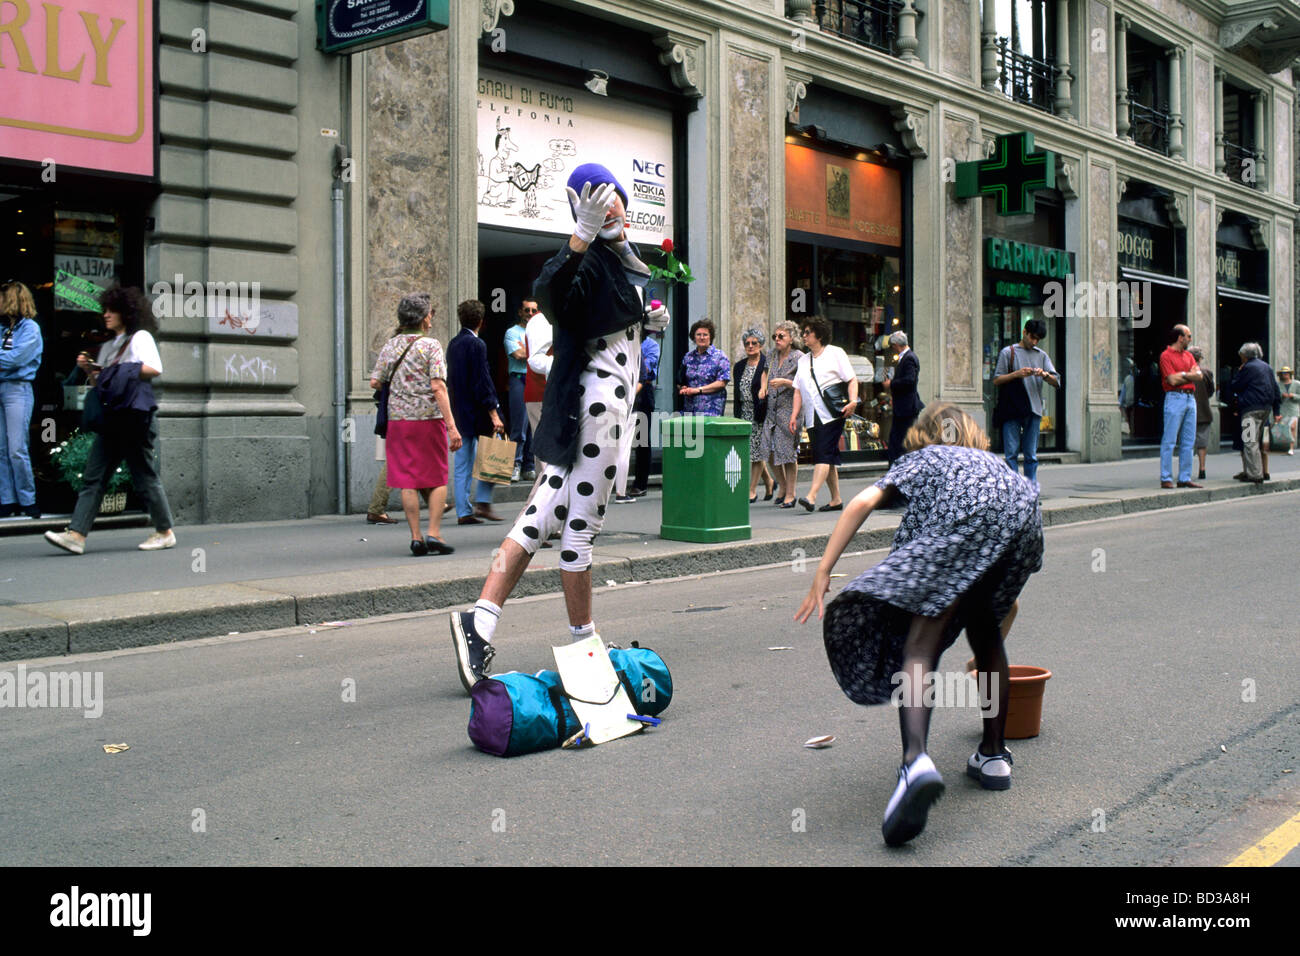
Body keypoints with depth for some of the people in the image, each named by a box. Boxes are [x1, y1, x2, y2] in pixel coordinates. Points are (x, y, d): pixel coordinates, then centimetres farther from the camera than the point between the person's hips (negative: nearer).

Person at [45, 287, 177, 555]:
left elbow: (155, 369, -15)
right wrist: (89, 370, 7)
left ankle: (165, 532, 11)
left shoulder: (140, 337, 0)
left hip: (135, 417, -8)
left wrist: (120, 370, -12)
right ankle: (76, 535, -9)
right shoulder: (108, 347, 23)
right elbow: (100, 384, 25)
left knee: (144, 477, -1)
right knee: (93, 477, -3)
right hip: (111, 418, 8)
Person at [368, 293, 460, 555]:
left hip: (398, 420, 3)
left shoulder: (390, 346, 7)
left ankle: (416, 537, 2)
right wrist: (452, 426, -17)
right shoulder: (431, 345, -6)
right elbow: (438, 387, -14)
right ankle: (433, 533, -3)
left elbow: (374, 382, 5)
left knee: (408, 482, 5)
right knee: (437, 480, 7)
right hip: (429, 419, -3)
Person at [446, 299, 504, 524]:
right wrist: (493, 414, -16)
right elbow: (482, 381, -17)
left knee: (462, 464, 8)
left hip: (459, 412, 8)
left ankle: (463, 512, 9)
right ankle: (483, 502, -4)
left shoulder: (453, 344, 12)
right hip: (477, 412, -8)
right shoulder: (476, 344, -13)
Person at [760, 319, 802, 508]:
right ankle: (783, 487, 21)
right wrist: (764, 387, 15)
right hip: (772, 410, 6)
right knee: (769, 451, 2)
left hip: (789, 409, -6)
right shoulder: (773, 356, 13)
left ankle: (790, 494, 5)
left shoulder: (798, 358, -6)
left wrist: (785, 382, -19)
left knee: (788, 452, -5)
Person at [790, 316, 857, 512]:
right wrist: (794, 415, 5)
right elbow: (798, 390, 16)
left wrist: (852, 402, -17)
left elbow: (852, 380, -1)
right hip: (812, 418, 6)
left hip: (832, 415, -6)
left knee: (823, 455, -15)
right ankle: (836, 499, 14)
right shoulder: (803, 360, 20)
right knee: (829, 458, 8)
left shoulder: (835, 353, 4)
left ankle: (811, 496, -27)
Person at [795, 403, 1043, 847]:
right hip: (1026, 519, 5)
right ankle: (993, 755, 30)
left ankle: (916, 759, -36)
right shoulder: (990, 461, 45)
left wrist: (822, 574, 7)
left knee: (919, 646, -11)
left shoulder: (919, 457, 35)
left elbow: (862, 502, 11)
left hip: (967, 519, -5)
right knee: (984, 626, 27)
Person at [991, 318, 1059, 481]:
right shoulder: (1008, 352, 8)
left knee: (1031, 455, 3)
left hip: (1033, 411, 3)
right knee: (1011, 453, -5)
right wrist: (1016, 374, -13)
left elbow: (1056, 382, 12)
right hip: (1011, 411, -3)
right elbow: (996, 380, 2)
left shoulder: (1042, 355, 17)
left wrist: (1045, 375, -9)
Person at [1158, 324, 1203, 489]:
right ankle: (1166, 479, -6)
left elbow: (1199, 376, 7)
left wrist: (1182, 375, -7)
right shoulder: (1166, 355, -3)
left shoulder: (1188, 355, 19)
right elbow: (1173, 380, -13)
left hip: (1190, 398, 8)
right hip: (1175, 398, -8)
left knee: (1188, 441, 8)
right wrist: (1190, 374, 2)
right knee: (1169, 441, -7)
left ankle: (1185, 478, 12)